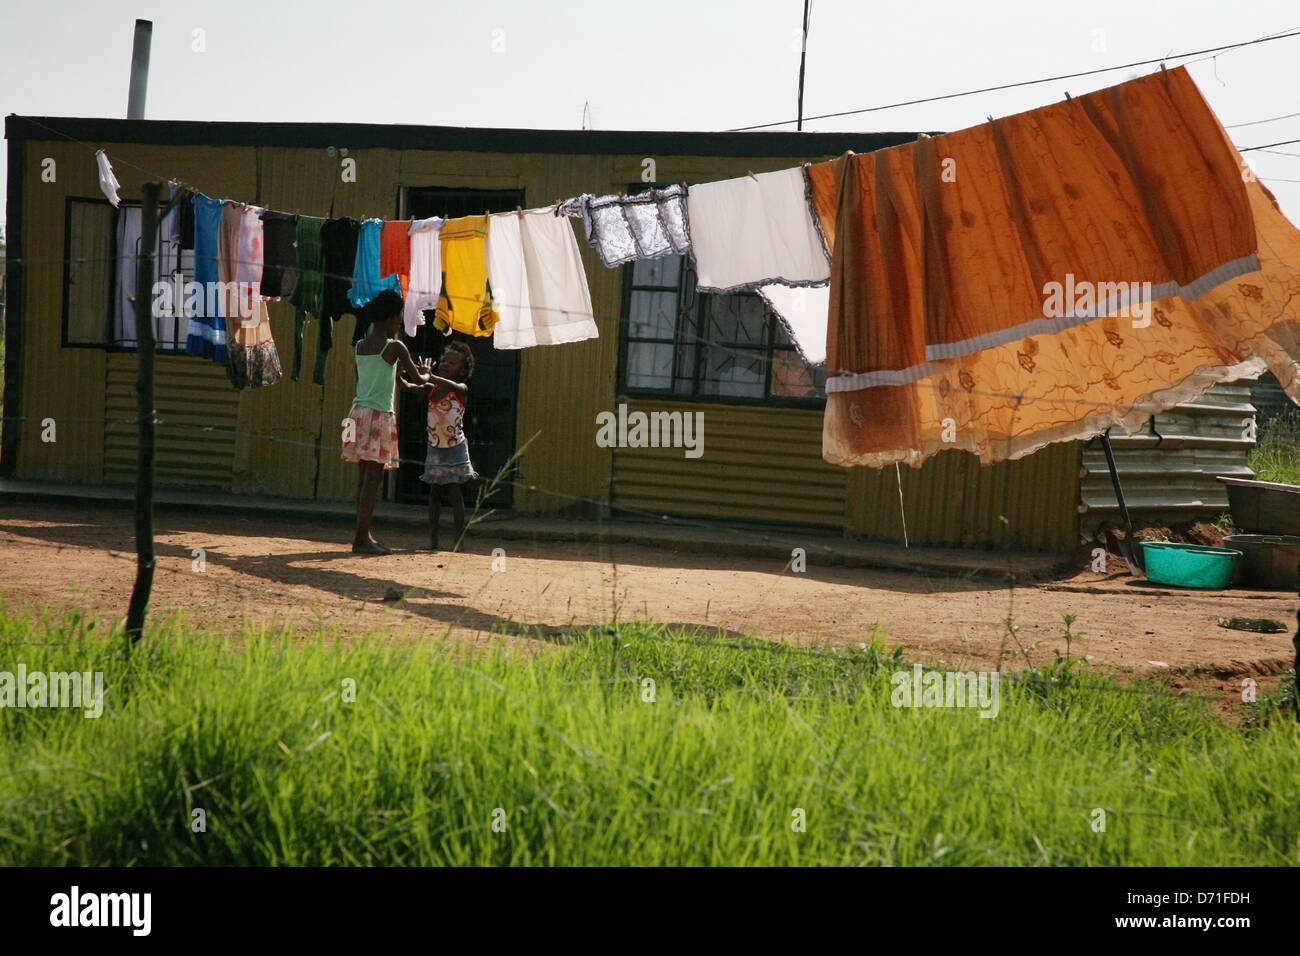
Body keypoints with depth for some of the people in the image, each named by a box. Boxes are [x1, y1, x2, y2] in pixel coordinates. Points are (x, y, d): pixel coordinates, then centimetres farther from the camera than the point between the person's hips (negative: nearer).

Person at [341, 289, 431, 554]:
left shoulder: (360, 346, 11)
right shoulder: (394, 346, -7)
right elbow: (418, 380, -3)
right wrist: (425, 373, 20)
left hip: (359, 410, 7)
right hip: (379, 415, -7)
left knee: (364, 476, 10)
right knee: (373, 477, -6)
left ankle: (364, 535, 14)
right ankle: (361, 539, -8)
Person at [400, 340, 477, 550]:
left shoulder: (461, 390, -10)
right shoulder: (431, 389, 2)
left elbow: (454, 386, -34)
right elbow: (408, 386, -11)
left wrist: (430, 376, -44)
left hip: (456, 447, -4)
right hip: (434, 447, 4)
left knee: (456, 492, -3)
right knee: (434, 492, 6)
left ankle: (459, 539, 0)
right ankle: (432, 538, 9)